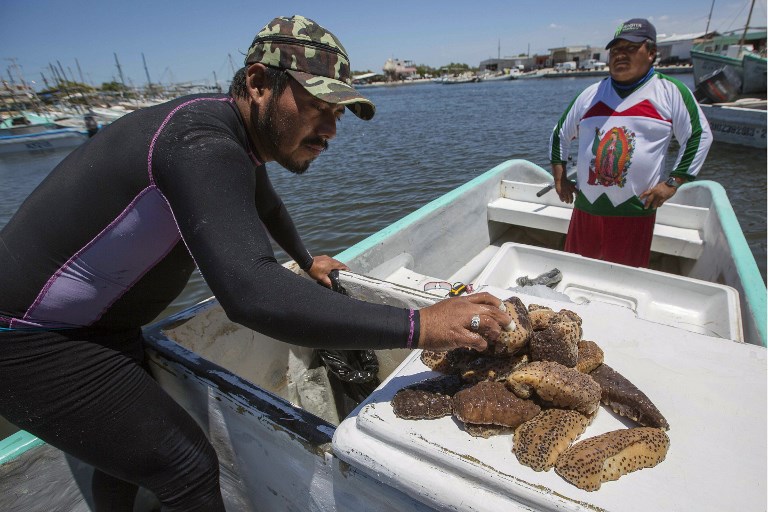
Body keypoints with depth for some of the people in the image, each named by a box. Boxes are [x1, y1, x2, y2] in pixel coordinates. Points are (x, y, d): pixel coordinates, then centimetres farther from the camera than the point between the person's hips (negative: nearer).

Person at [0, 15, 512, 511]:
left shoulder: (237, 134, -1)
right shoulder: (201, 146, -32)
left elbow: (264, 205, 20)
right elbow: (254, 296, -46)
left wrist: (306, 261, 24)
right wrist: (420, 325, -44)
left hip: (104, 325, 9)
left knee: (123, 441, 25)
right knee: (188, 467, -6)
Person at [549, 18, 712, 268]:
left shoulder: (670, 91, 2)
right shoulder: (591, 94, 10)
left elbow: (699, 135, 5)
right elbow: (560, 134, 16)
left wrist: (672, 183, -4)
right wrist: (559, 179, 8)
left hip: (636, 210, -2)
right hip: (586, 206, 3)